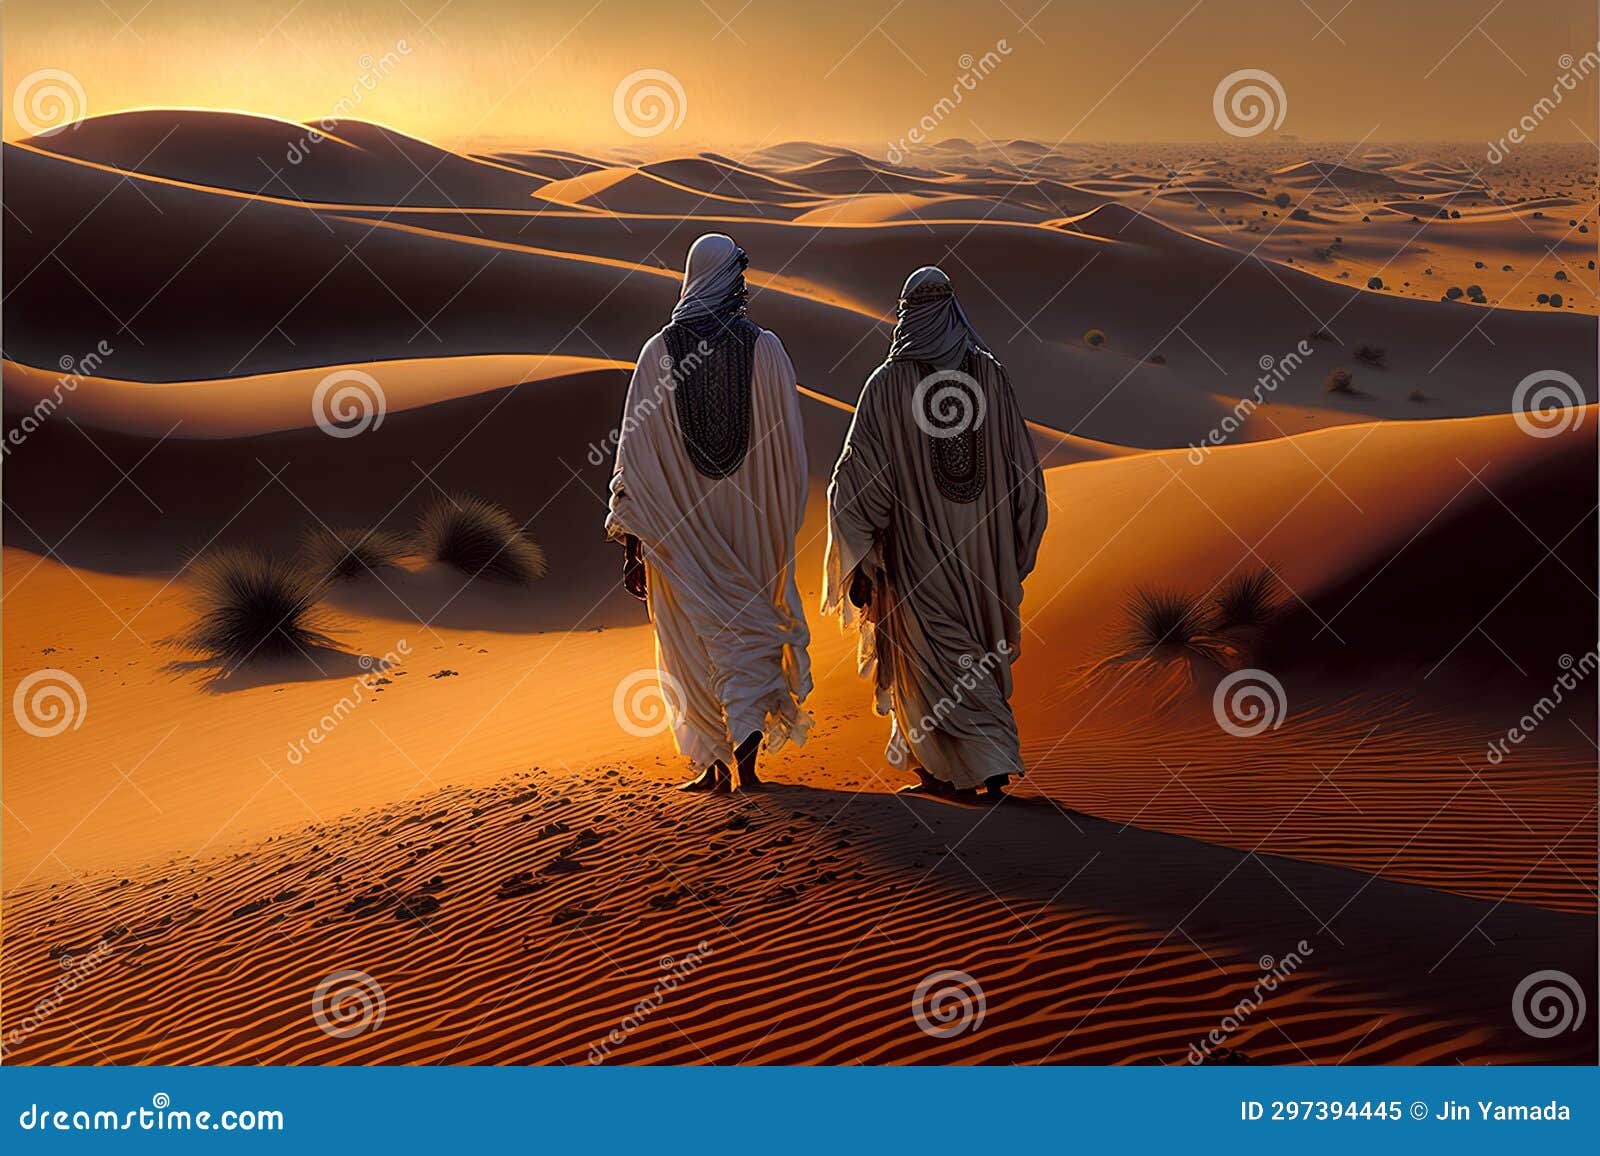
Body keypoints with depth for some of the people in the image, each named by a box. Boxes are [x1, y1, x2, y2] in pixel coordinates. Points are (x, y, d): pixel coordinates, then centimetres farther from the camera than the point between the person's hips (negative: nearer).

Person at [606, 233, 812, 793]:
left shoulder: (660, 351, -5)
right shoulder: (766, 349, -5)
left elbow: (635, 452, -7)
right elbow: (790, 450, -4)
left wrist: (633, 545, -3)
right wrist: (783, 525, 9)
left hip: (680, 529, 0)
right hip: (750, 522, 0)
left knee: (693, 641, 12)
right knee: (749, 631, 12)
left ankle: (711, 764, 15)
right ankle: (747, 737, -10)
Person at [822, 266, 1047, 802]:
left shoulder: (888, 383, -8)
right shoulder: (991, 374, 0)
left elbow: (862, 476, -10)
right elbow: (1023, 463, 2)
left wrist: (860, 562, -2)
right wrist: (1014, 551, 10)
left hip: (918, 547, -4)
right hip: (982, 545, 4)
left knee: (941, 661, 1)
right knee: (974, 651, 15)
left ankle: (991, 762, -8)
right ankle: (942, 770, 22)